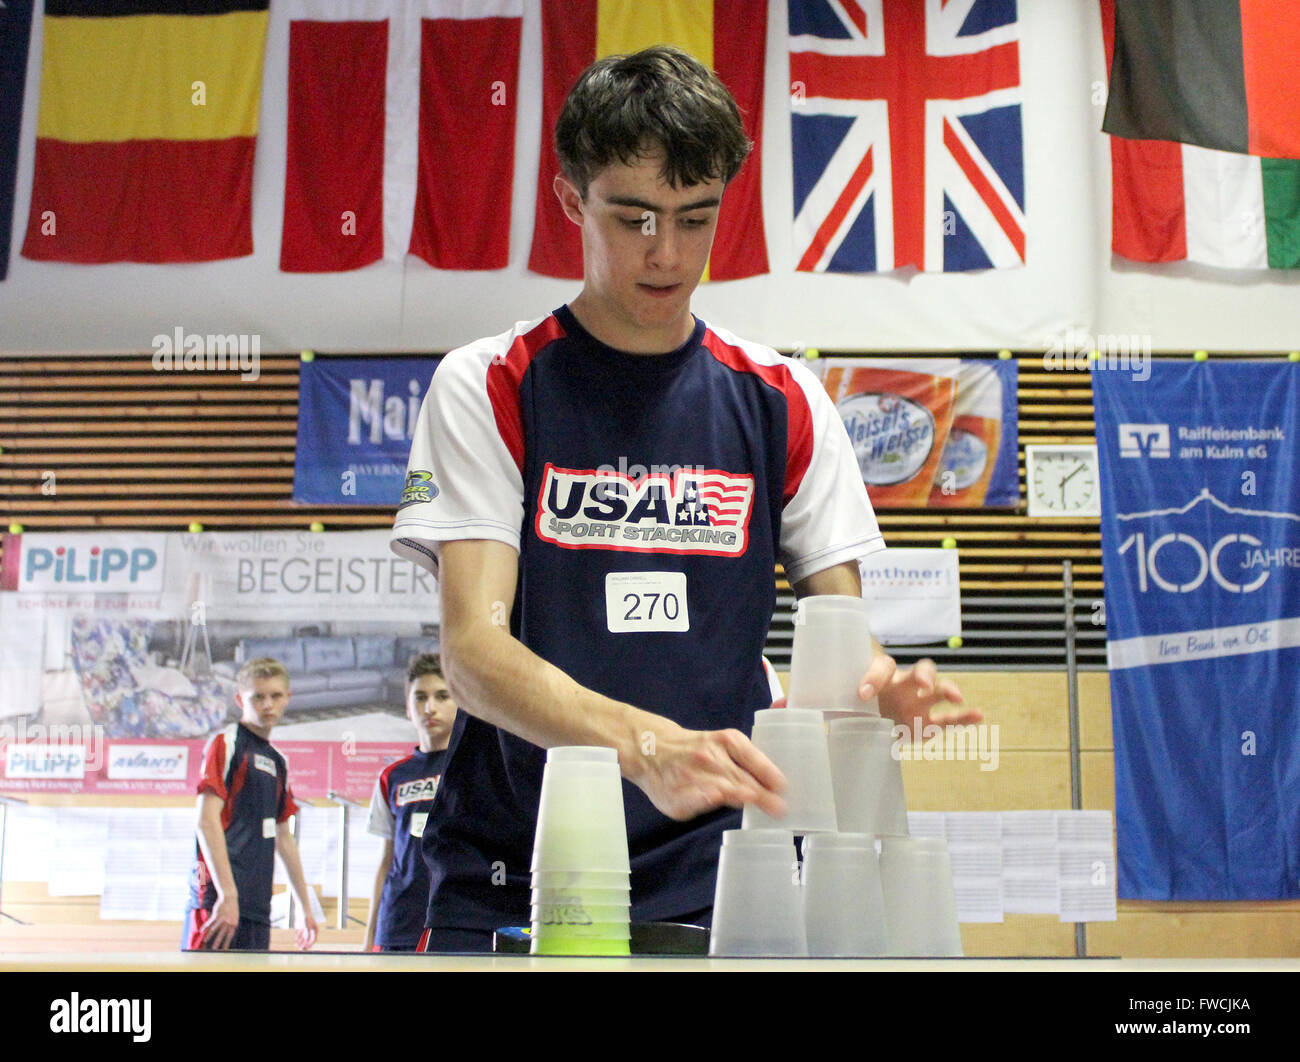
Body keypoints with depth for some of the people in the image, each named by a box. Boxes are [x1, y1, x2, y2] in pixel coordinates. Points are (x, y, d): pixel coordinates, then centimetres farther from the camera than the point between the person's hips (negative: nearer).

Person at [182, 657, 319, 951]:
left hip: (258, 906, 8)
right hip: (221, 902, -7)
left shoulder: (277, 761, 20)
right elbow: (206, 822, -13)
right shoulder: (227, 743, -2)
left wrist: (305, 908, 25)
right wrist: (227, 894, -20)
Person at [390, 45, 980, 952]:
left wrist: (879, 687, -15)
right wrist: (646, 746, -29)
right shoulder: (487, 388, -1)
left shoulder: (782, 401, 8)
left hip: (716, 879, 2)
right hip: (508, 885, -2)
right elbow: (474, 646, -12)